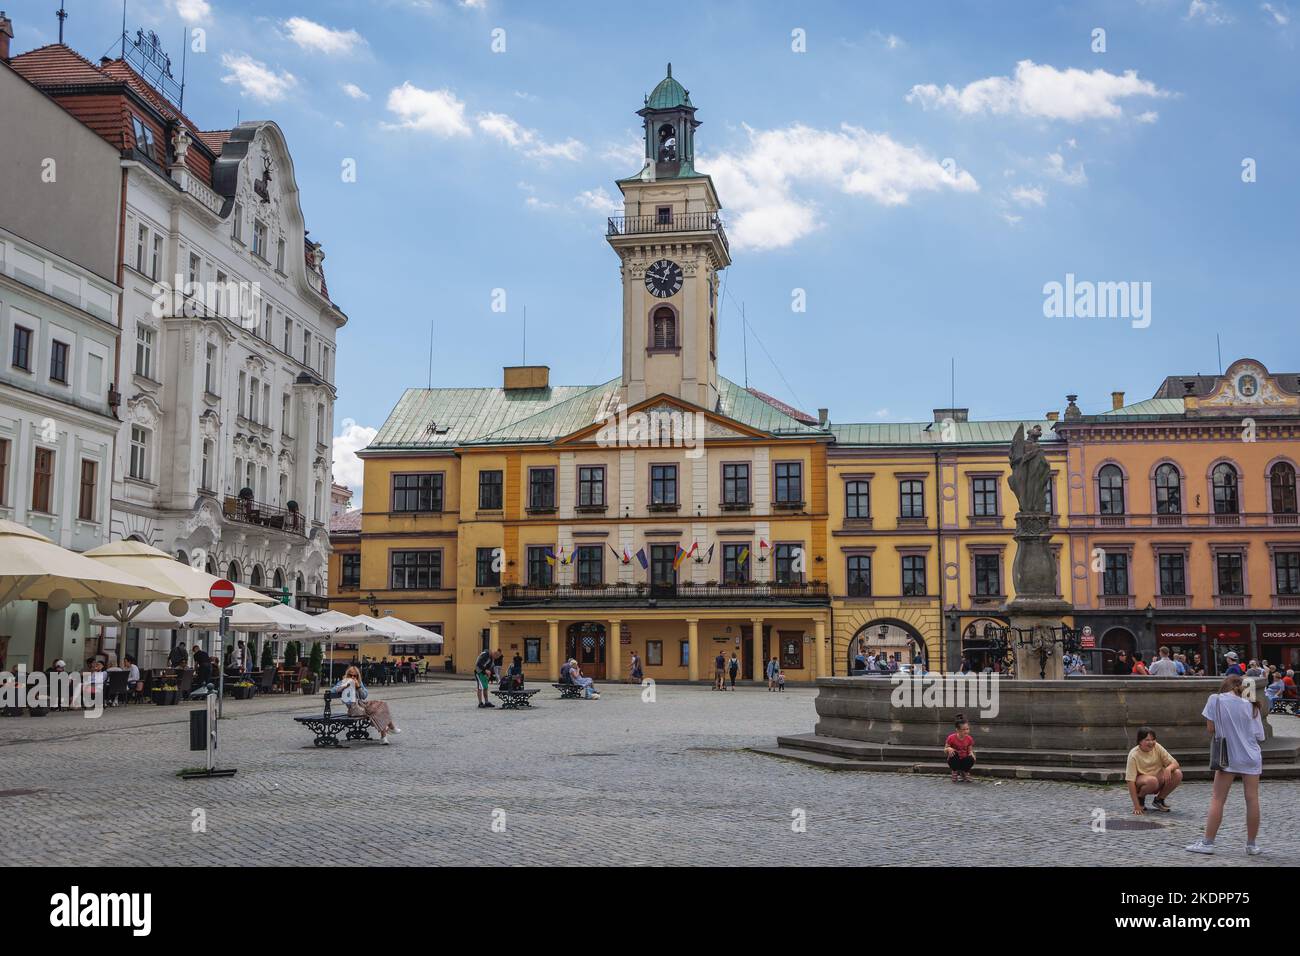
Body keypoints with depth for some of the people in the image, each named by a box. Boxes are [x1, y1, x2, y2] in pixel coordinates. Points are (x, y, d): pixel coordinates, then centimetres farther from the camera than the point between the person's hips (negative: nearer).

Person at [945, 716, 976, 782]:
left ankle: (965, 772, 3)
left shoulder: (969, 739, -8)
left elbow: (970, 750, 1)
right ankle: (955, 772, -7)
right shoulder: (951, 738, -17)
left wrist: (971, 754, -23)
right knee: (954, 754, -34)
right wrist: (948, 749, -33)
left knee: (971, 760, -30)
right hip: (954, 762, -1)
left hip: (964, 761, 2)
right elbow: (945, 750, -9)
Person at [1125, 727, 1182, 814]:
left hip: (1159, 779, 5)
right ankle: (1140, 799, -4)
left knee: (1178, 774, -19)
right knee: (1152, 780, -38)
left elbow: (1175, 763, -7)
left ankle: (1159, 799, 3)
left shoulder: (1157, 747, -9)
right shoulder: (1134, 755, -22)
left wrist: (1168, 768, -34)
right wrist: (1136, 806, -29)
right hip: (1141, 783, -5)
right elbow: (1130, 781, -24)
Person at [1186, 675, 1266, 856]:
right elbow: (1259, 736, 3)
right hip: (1251, 758, 3)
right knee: (1252, 800, 6)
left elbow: (1211, 728, -5)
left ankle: (1208, 842, 1)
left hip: (1228, 758, -2)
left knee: (1217, 800, 1)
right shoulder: (1251, 706, 2)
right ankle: (1252, 845, 12)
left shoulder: (1216, 700, -6)